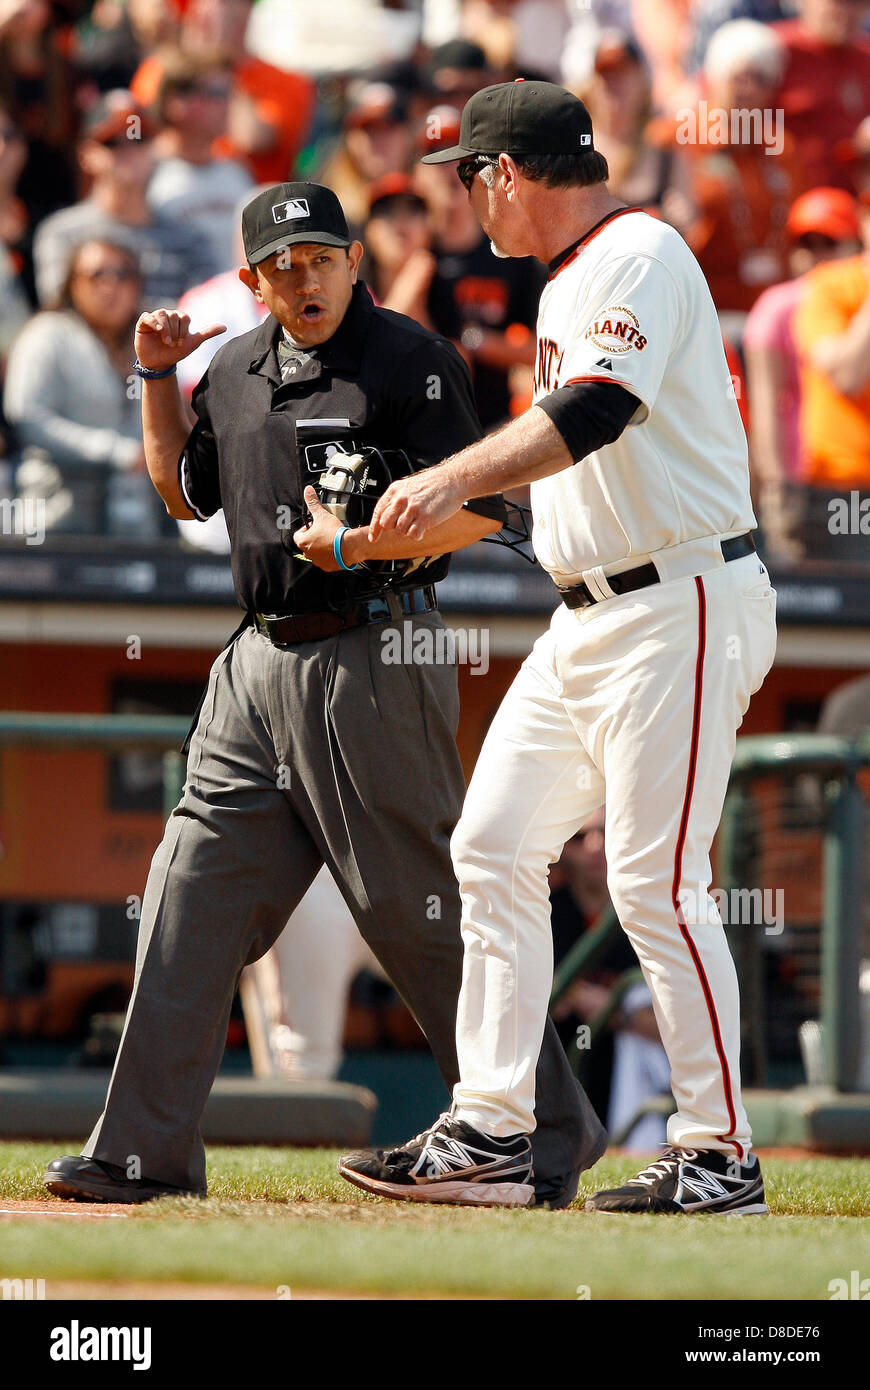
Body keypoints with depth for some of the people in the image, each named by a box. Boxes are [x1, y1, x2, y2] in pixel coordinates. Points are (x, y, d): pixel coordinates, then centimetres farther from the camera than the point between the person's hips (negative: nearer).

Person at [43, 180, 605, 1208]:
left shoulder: (408, 360, -8)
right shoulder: (235, 369, 14)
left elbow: (479, 511, -13)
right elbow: (185, 493, 28)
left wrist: (357, 544, -22)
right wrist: (157, 381, 16)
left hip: (371, 662, -7)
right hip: (259, 661, 7)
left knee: (421, 912, -6)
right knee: (191, 898, 3)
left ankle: (551, 1133, 4)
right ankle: (144, 1151, 8)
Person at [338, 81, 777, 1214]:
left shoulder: (639, 254, -14)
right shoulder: (570, 282, 18)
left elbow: (597, 410, -31)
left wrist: (455, 480, -42)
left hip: (683, 610, -10)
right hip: (588, 620, 10)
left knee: (655, 884, -10)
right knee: (494, 846, 6)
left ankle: (722, 1155, -2)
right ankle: (491, 1135, 9)